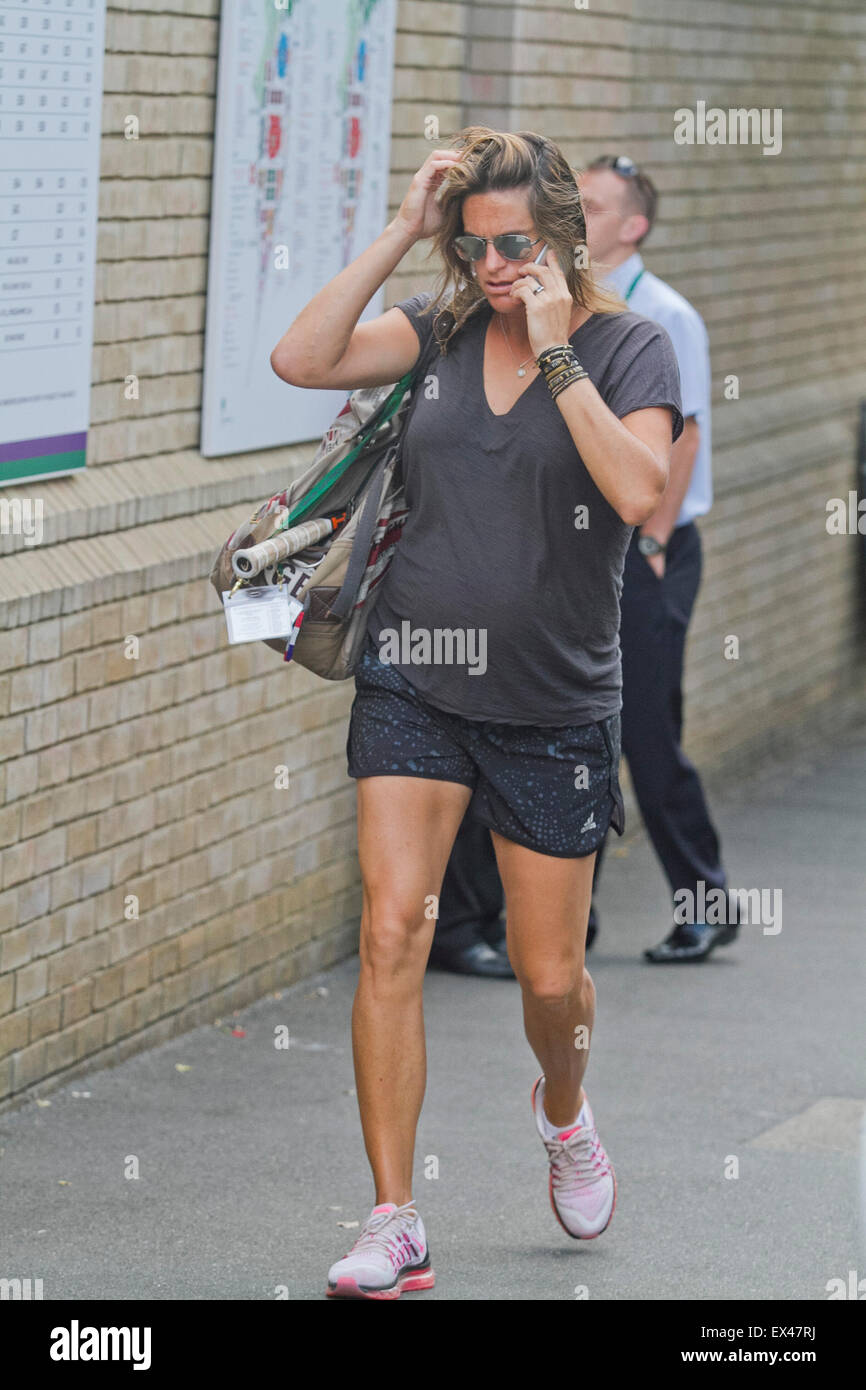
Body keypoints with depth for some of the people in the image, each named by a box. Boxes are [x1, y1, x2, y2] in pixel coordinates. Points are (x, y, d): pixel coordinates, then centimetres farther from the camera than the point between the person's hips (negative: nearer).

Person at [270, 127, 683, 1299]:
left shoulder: (628, 345, -6)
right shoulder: (444, 327, 3)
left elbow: (638, 490, -22)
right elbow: (301, 359, -11)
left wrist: (556, 351, -23)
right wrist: (400, 232, -12)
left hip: (555, 701, -2)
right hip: (416, 682, 2)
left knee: (549, 972, 8)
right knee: (393, 930, -12)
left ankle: (564, 1112, 44)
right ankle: (395, 1229, -8)